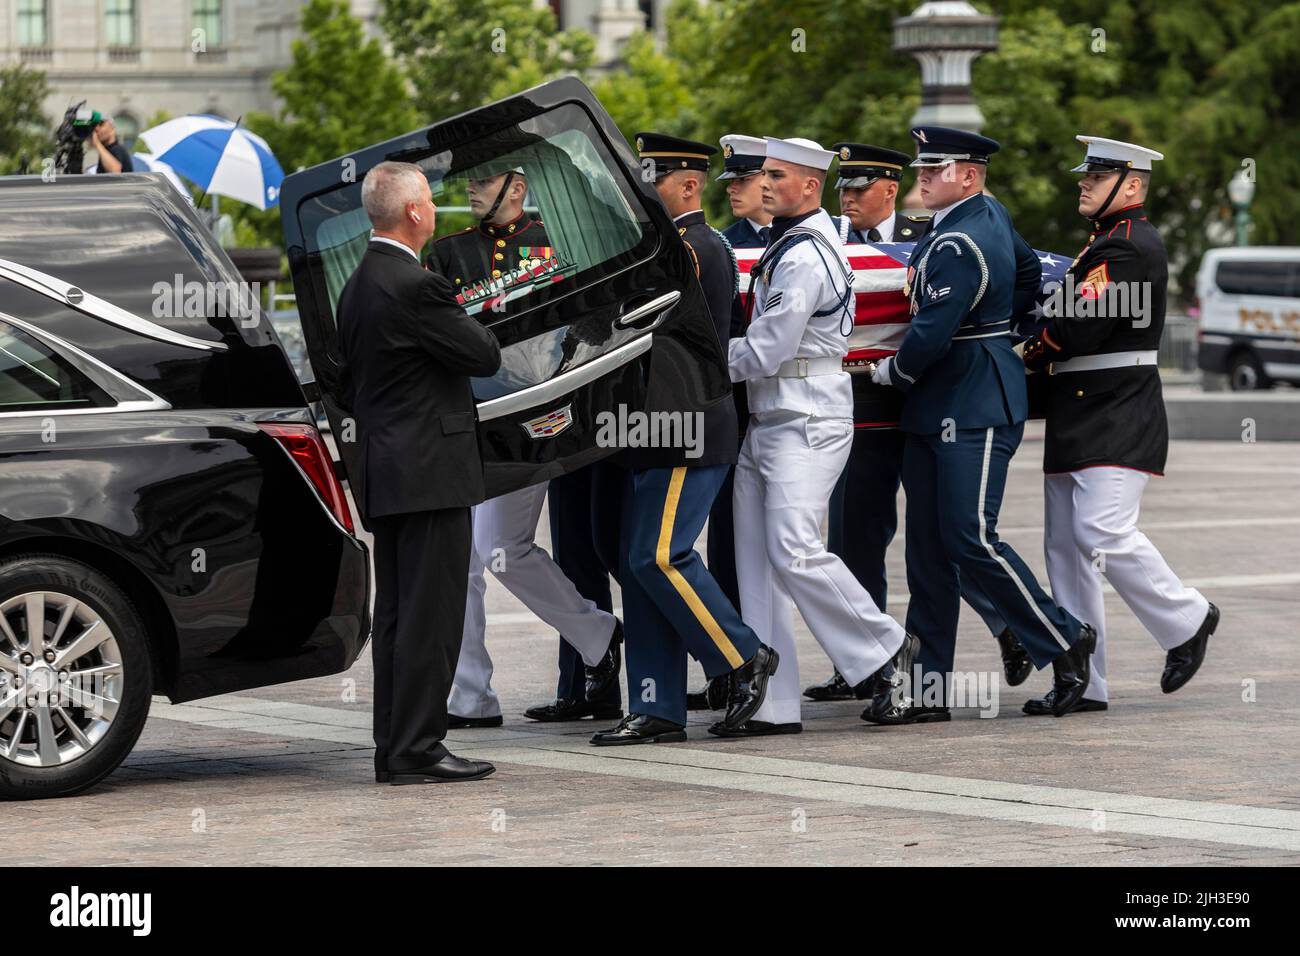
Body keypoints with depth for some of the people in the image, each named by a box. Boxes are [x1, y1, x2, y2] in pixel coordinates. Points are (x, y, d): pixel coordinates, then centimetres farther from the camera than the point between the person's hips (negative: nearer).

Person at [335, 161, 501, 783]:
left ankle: (393, 748, 14)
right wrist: (471, 327, 9)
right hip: (430, 473, -10)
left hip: (383, 473, 10)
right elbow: (485, 356, -12)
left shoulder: (357, 287, 13)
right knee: (431, 615, -7)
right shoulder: (416, 287, -17)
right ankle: (416, 750, -7)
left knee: (395, 615, 11)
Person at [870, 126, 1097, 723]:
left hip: (975, 410, -10)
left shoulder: (957, 247, -19)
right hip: (935, 408, 10)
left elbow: (932, 333, -21)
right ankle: (930, 689, 7)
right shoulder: (991, 215, 11)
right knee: (928, 547, 6)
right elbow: (1029, 277, 26)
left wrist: (892, 371, -3)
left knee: (969, 539, -12)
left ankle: (1064, 640, 5)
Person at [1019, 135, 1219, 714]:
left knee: (1104, 534, -16)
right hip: (1078, 422, 10)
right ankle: (1083, 684, 8)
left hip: (1117, 421, -10)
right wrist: (1045, 359, 1)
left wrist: (1028, 356, -5)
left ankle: (1187, 619, 5)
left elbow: (1078, 326, -20)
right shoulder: (1103, 243, 21)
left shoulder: (1132, 247, -13)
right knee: (1066, 547, 6)